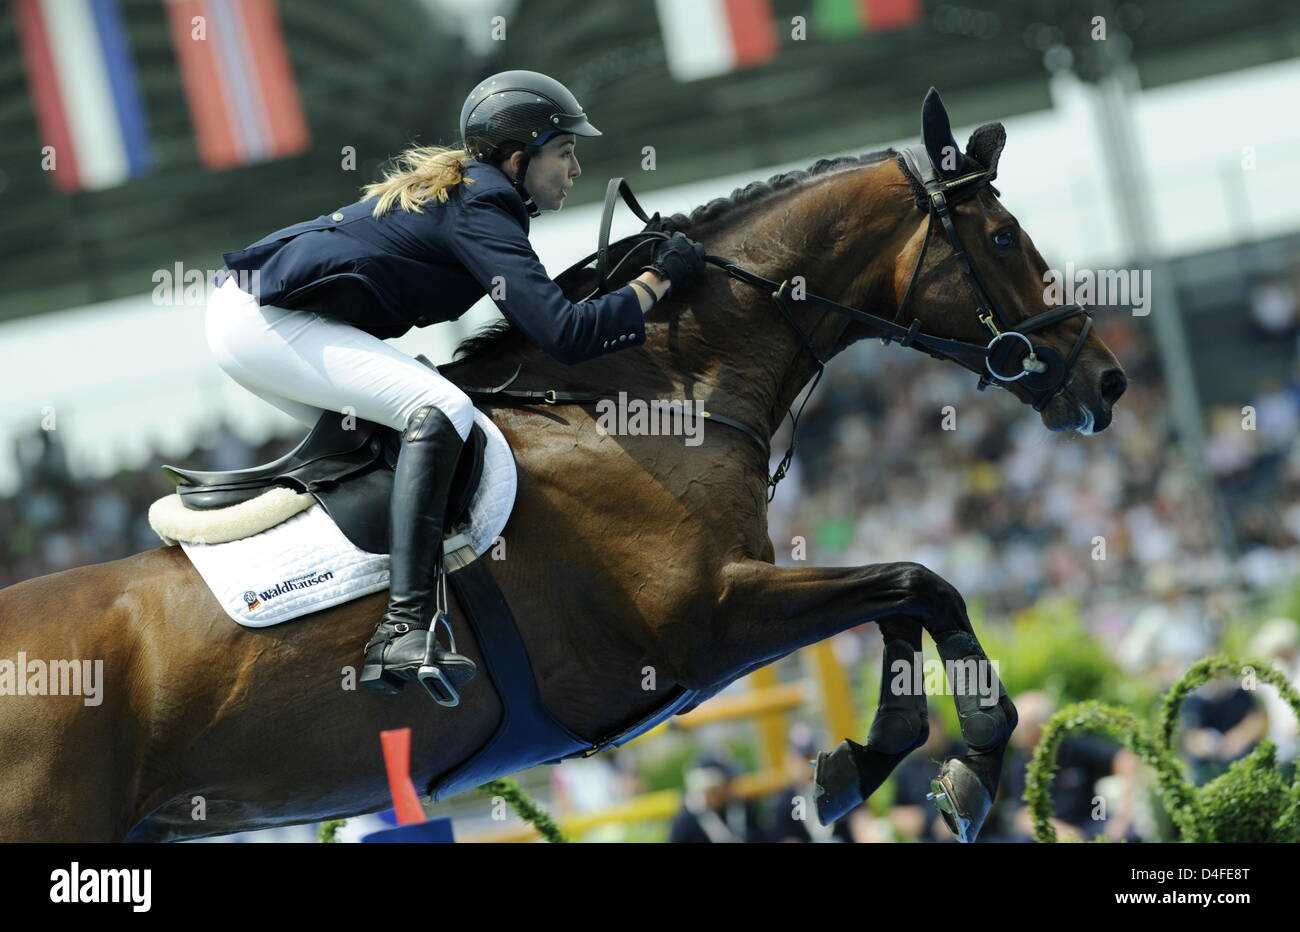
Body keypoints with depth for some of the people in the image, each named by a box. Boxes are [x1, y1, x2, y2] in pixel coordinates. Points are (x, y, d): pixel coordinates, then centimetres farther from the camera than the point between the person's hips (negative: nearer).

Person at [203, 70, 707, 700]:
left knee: (358, 434, 29)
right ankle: (405, 630, -33)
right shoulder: (481, 210, -11)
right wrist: (661, 277, -8)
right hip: (264, 322, -11)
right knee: (441, 409, -23)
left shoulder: (452, 180, 18)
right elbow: (566, 335, -18)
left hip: (238, 305, 11)